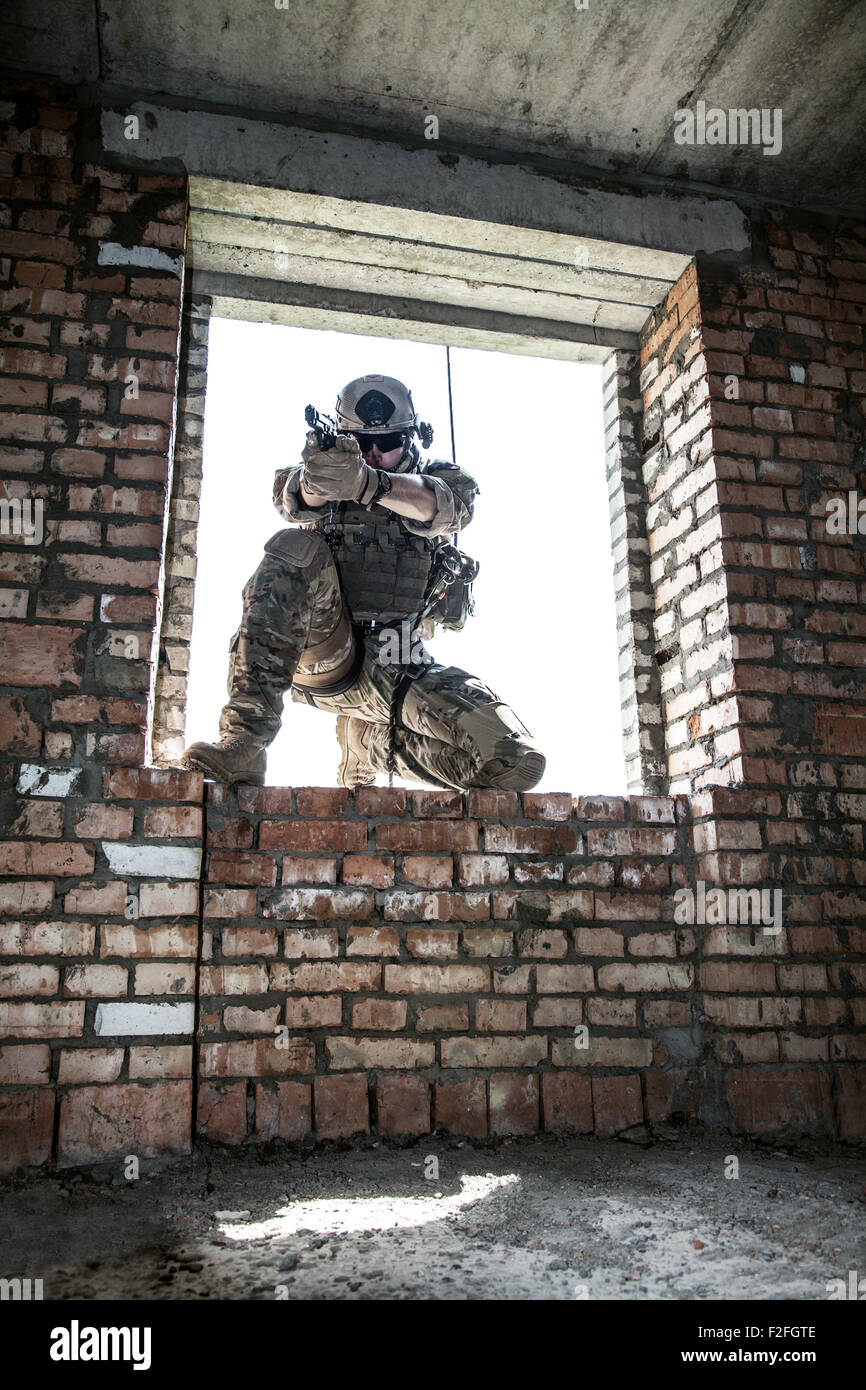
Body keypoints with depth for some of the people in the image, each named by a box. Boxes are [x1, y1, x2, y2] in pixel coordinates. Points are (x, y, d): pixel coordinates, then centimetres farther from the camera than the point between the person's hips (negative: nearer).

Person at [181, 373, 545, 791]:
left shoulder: (438, 477, 11)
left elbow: (443, 507, -16)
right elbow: (295, 502, -15)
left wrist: (368, 483, -38)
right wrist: (313, 482, -41)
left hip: (404, 674, 2)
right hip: (325, 660, -1)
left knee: (519, 764, -14)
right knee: (293, 548, -27)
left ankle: (373, 740, 15)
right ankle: (244, 744, -33)